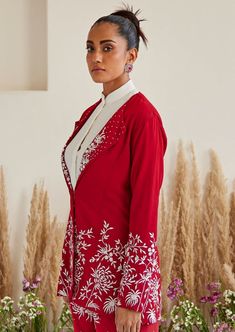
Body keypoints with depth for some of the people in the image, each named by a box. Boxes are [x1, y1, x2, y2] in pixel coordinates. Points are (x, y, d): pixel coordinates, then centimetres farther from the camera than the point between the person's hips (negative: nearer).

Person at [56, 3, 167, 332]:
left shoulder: (142, 115, -14)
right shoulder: (90, 115, 10)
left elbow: (145, 209, -17)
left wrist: (132, 299, -19)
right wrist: (70, 275, 12)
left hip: (121, 271, -7)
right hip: (86, 268, 8)